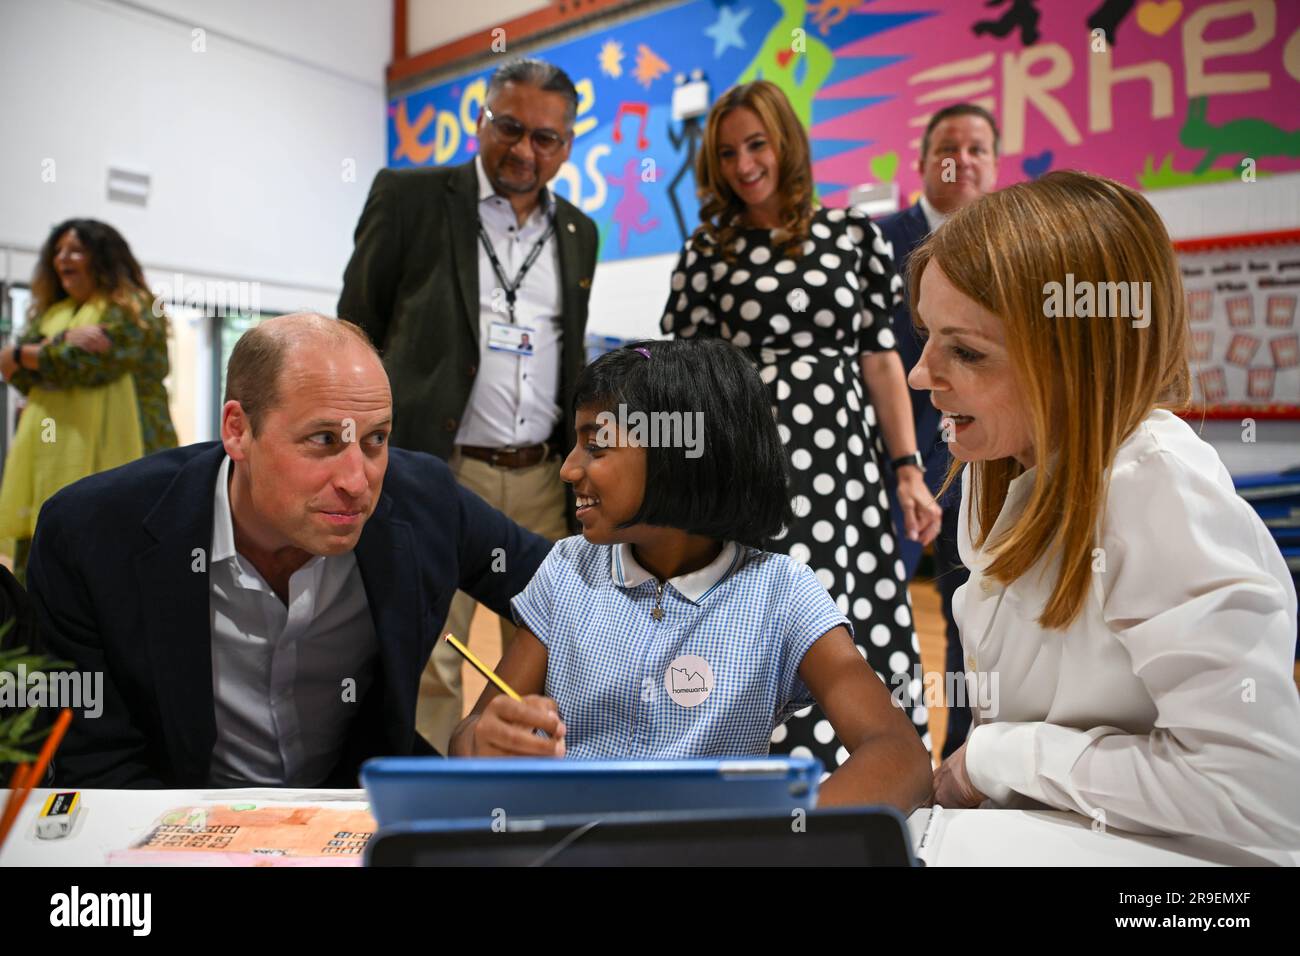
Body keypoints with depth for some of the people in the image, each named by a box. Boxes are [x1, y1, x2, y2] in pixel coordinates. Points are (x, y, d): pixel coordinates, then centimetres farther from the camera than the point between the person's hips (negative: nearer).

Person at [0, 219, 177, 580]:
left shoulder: (132, 309, -1)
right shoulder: (50, 313, 21)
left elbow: (88, 365, -13)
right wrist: (62, 343, -11)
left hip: (109, 455, -7)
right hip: (52, 457, 7)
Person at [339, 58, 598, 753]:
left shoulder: (578, 233, 16)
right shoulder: (410, 197, 3)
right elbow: (356, 335, 3)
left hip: (543, 482, 5)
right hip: (437, 473, -4)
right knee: (425, 666, -2)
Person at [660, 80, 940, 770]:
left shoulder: (851, 233, 8)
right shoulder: (708, 253, 7)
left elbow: (880, 355, 7)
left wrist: (907, 468, 2)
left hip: (843, 459, 1)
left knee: (863, 632, 3)